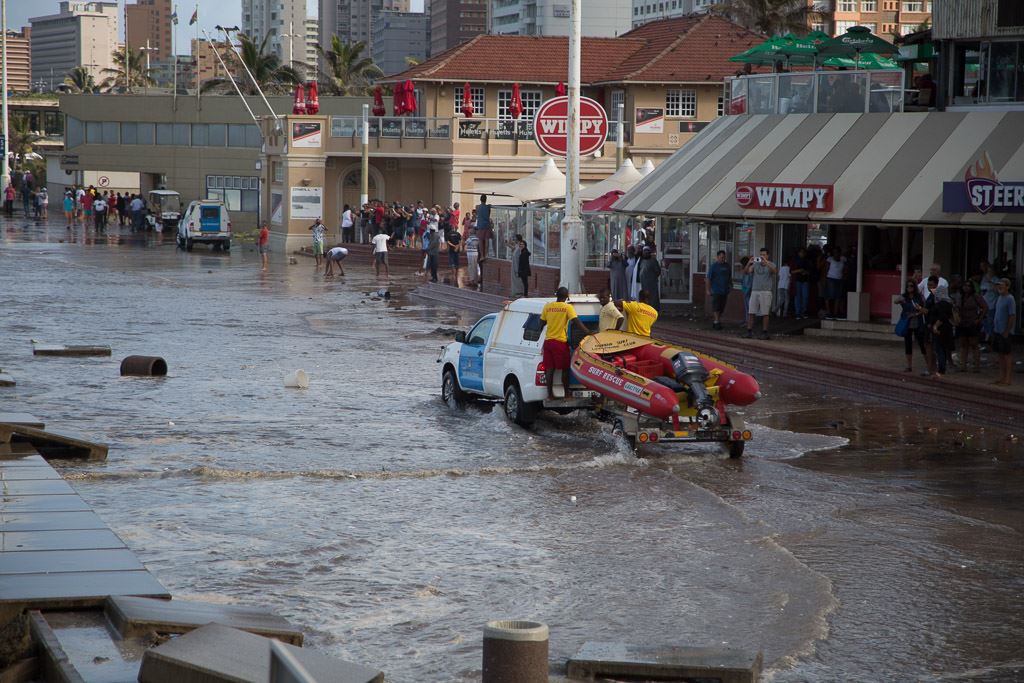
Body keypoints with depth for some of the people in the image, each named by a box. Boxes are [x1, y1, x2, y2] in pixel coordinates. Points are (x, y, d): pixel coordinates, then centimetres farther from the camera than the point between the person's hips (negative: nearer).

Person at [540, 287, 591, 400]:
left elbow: (542, 322, 10)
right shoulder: (568, 307, -7)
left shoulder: (548, 306, 4)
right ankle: (566, 393, 9)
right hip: (561, 342, -4)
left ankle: (550, 394, 5)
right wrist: (588, 333, -18)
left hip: (548, 341, 4)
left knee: (549, 369, 6)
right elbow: (576, 322, -16)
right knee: (565, 369, 6)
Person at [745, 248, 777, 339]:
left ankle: (764, 332, 4)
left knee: (765, 313, -1)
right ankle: (749, 331, 1)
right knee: (751, 312, -2)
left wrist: (766, 262, -32)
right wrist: (749, 263, -23)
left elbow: (774, 271, -21)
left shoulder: (771, 265, 2)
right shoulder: (755, 264, 9)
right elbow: (746, 272, -4)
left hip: (766, 292, -3)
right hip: (754, 291, 3)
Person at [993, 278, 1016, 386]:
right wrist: (994, 327, 14)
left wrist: (1007, 331, -17)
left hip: (1005, 332, -8)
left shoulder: (1010, 299, -15)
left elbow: (1013, 316, -17)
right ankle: (1002, 377, 18)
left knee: (1007, 354, -2)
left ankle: (1008, 378, 2)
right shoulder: (999, 298, 11)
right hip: (997, 331, 8)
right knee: (1001, 354, 12)